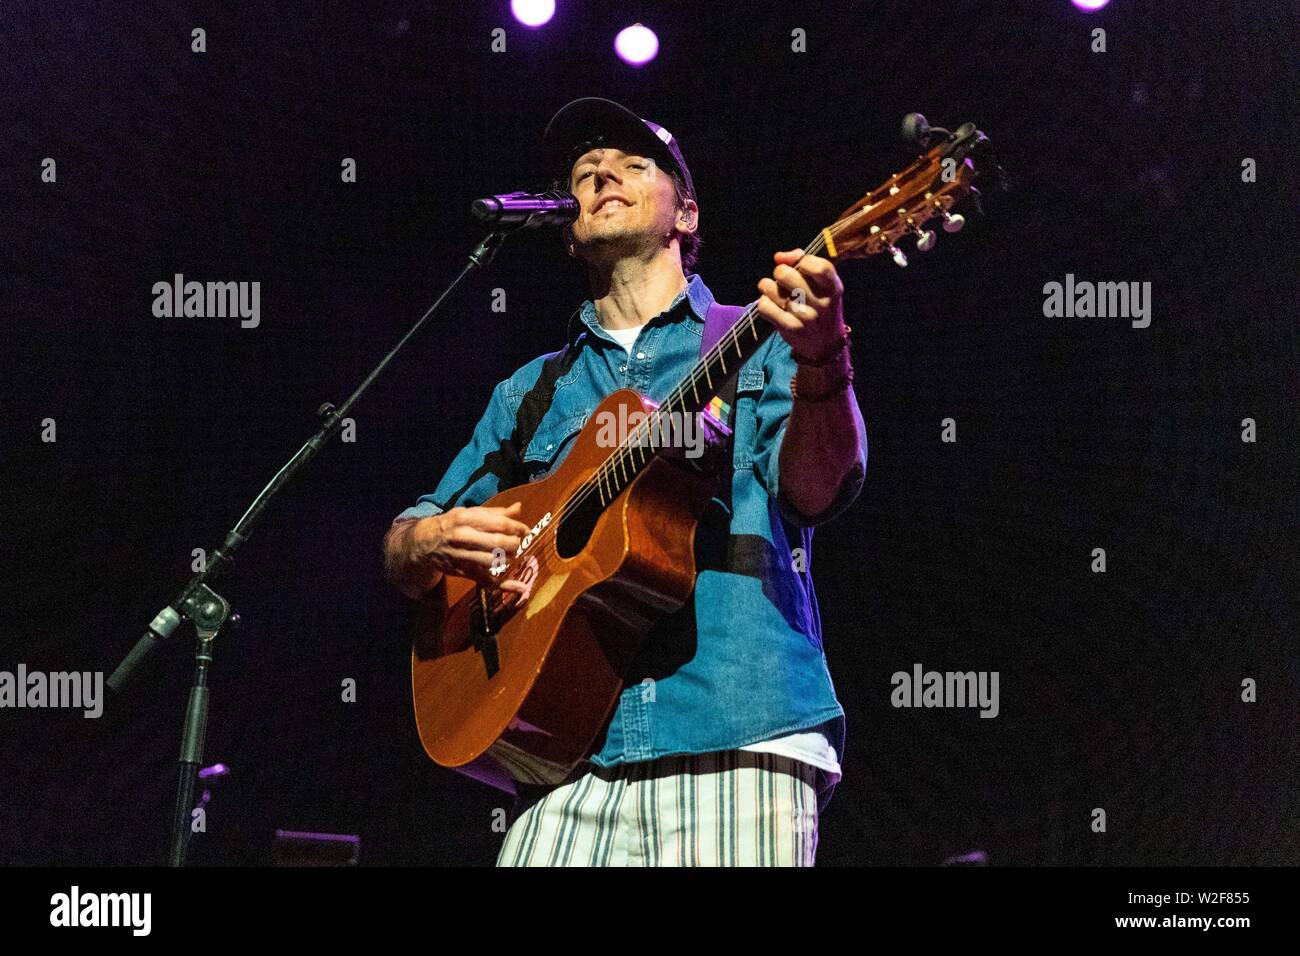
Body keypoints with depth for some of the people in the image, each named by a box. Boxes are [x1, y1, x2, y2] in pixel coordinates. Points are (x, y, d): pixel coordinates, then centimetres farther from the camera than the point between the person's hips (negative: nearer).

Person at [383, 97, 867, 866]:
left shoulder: (759, 347, 12)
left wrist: (821, 360, -26)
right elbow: (402, 554, 21)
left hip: (739, 747, -2)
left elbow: (816, 491, -6)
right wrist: (430, 541, -3)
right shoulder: (532, 393, 21)